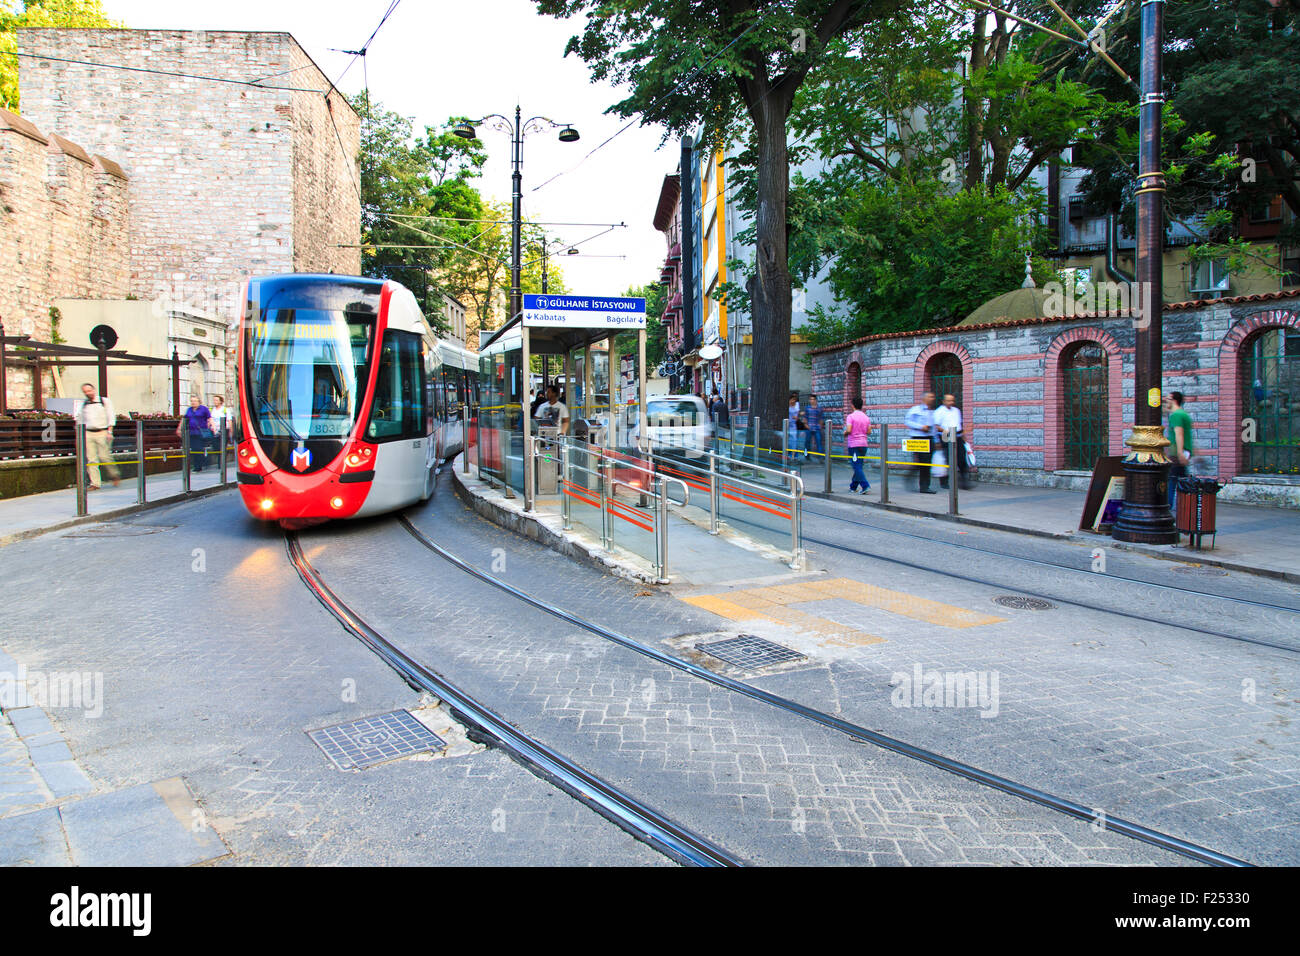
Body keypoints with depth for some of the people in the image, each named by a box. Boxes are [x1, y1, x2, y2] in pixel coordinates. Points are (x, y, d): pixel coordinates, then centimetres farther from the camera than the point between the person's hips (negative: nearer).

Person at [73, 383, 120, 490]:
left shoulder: (104, 401, 4)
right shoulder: (82, 404, 13)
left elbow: (111, 417, 1)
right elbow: (80, 420, 21)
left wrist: (109, 431, -8)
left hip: (102, 432, -3)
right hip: (88, 433, 3)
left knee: (105, 456, -10)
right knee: (91, 459, -4)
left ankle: (115, 475, 14)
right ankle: (95, 483, -2)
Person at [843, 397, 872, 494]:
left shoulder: (851, 416, -9)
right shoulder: (866, 417, 8)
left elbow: (848, 430, -18)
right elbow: (869, 432, 7)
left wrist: (845, 433, 3)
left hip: (853, 445, -6)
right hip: (863, 444, 6)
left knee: (857, 467, -7)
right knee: (858, 466, 13)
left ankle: (865, 485, -19)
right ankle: (853, 486, 22)